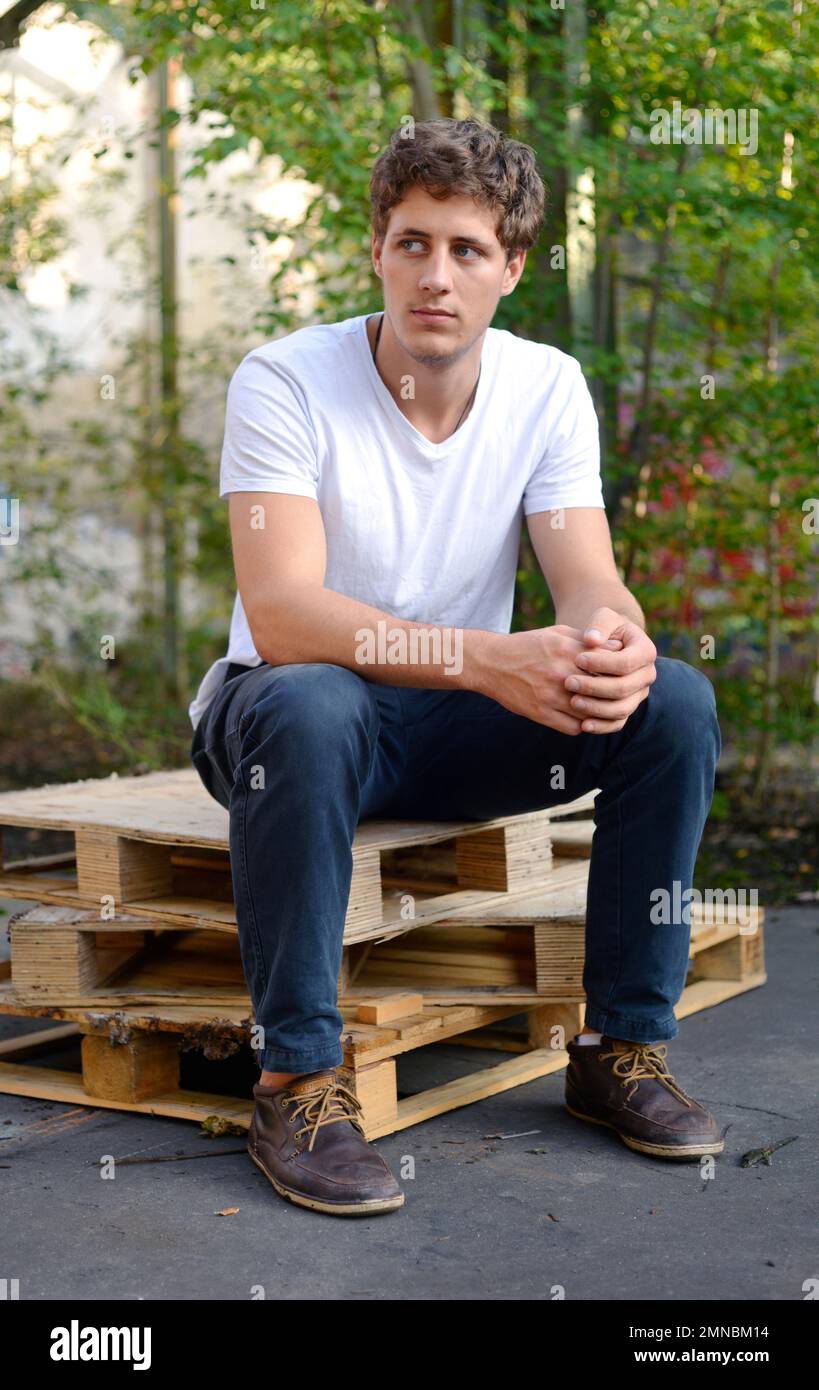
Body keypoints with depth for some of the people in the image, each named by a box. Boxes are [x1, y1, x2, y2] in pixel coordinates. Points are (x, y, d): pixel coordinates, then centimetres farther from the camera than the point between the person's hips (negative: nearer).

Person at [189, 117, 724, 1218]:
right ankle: (297, 1082, -26)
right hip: (282, 713, -4)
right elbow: (280, 618, -29)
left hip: (459, 723, 4)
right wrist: (488, 659, -43)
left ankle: (621, 1046, -7)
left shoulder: (548, 388, -4)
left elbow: (591, 584, -12)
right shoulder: (285, 383, -18)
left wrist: (614, 644, -38)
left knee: (676, 703, -18)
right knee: (308, 706, -39)